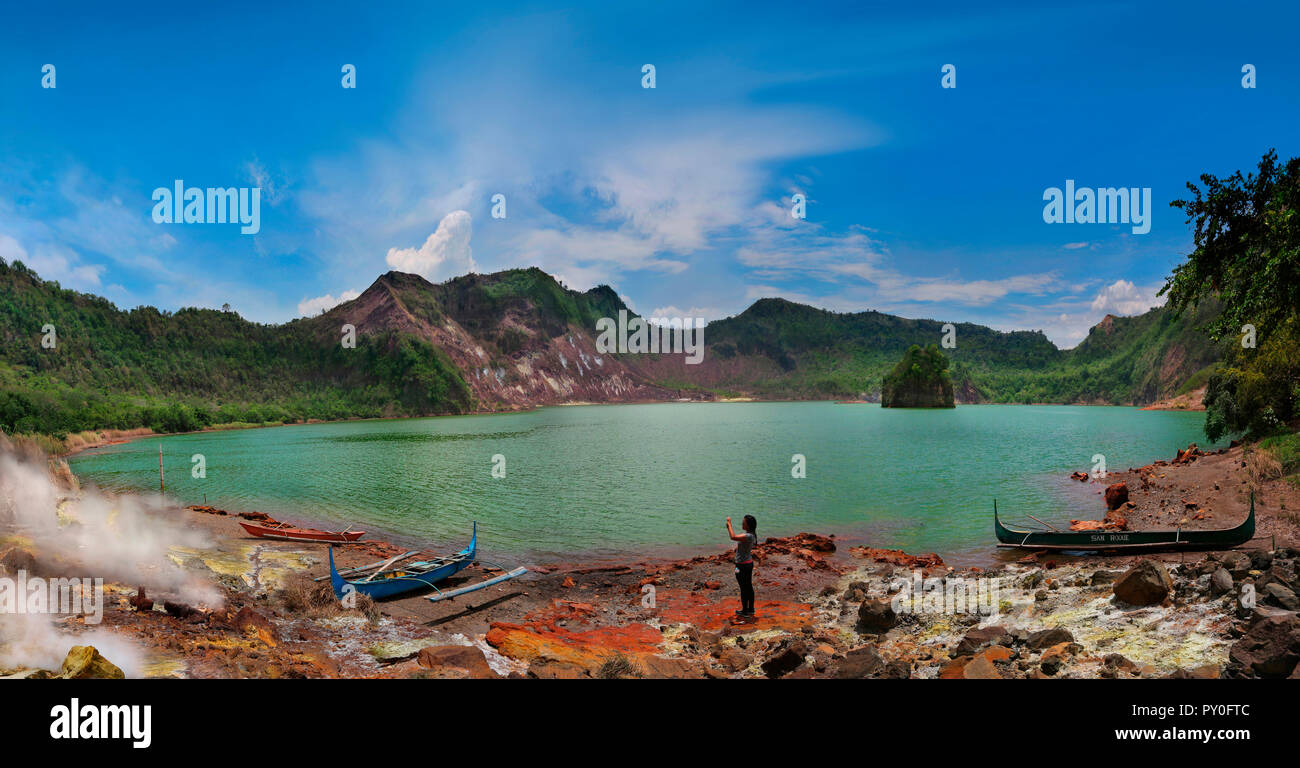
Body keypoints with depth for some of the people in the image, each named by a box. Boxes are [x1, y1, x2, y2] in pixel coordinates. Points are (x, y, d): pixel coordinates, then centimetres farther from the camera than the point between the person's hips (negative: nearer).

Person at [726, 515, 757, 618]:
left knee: (744, 588, 4)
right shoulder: (751, 535, 4)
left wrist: (729, 524, -27)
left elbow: (733, 537, -37)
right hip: (749, 563, 10)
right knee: (749, 587, 18)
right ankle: (751, 609, 29)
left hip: (743, 566, -10)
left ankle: (745, 612, 15)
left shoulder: (748, 536, -26)